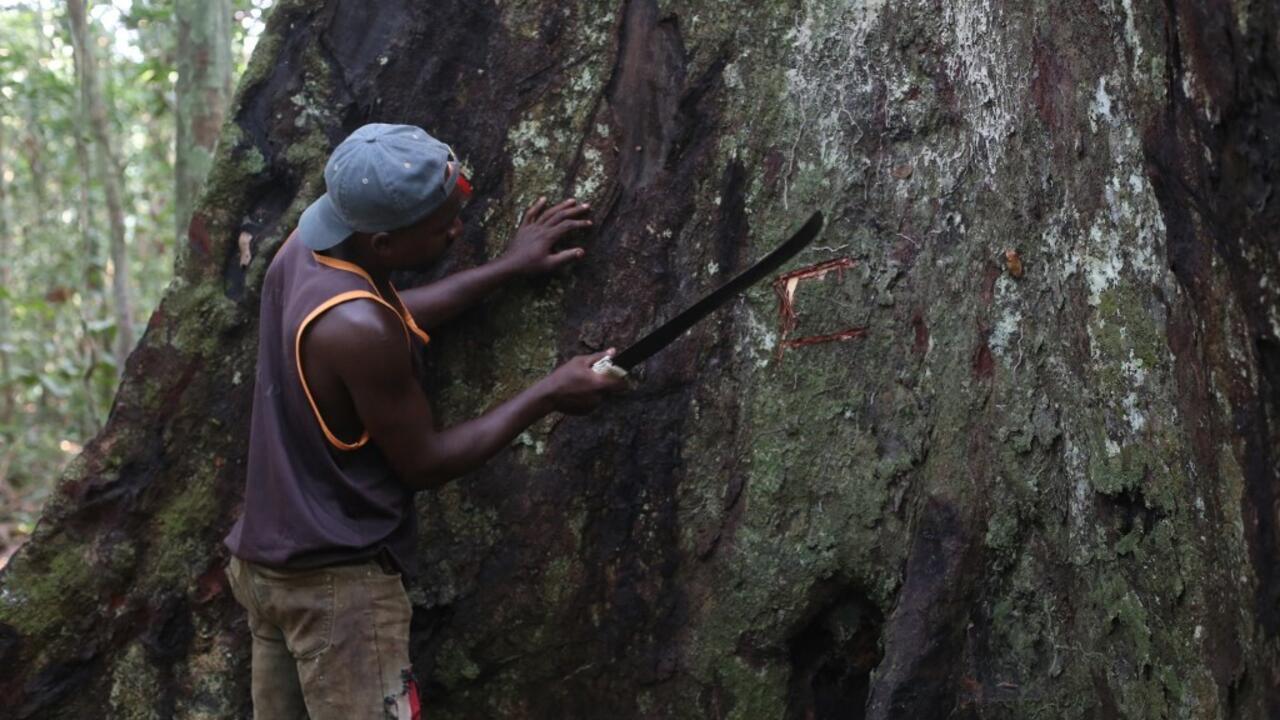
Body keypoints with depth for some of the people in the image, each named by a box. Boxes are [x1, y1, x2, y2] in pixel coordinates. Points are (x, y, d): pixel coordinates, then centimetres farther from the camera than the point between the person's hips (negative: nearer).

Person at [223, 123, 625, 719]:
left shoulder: (307, 240, -2)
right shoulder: (357, 329, -27)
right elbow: (425, 464, -14)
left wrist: (508, 268, 17)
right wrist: (547, 395, -7)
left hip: (268, 559, 9)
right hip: (334, 579, -9)